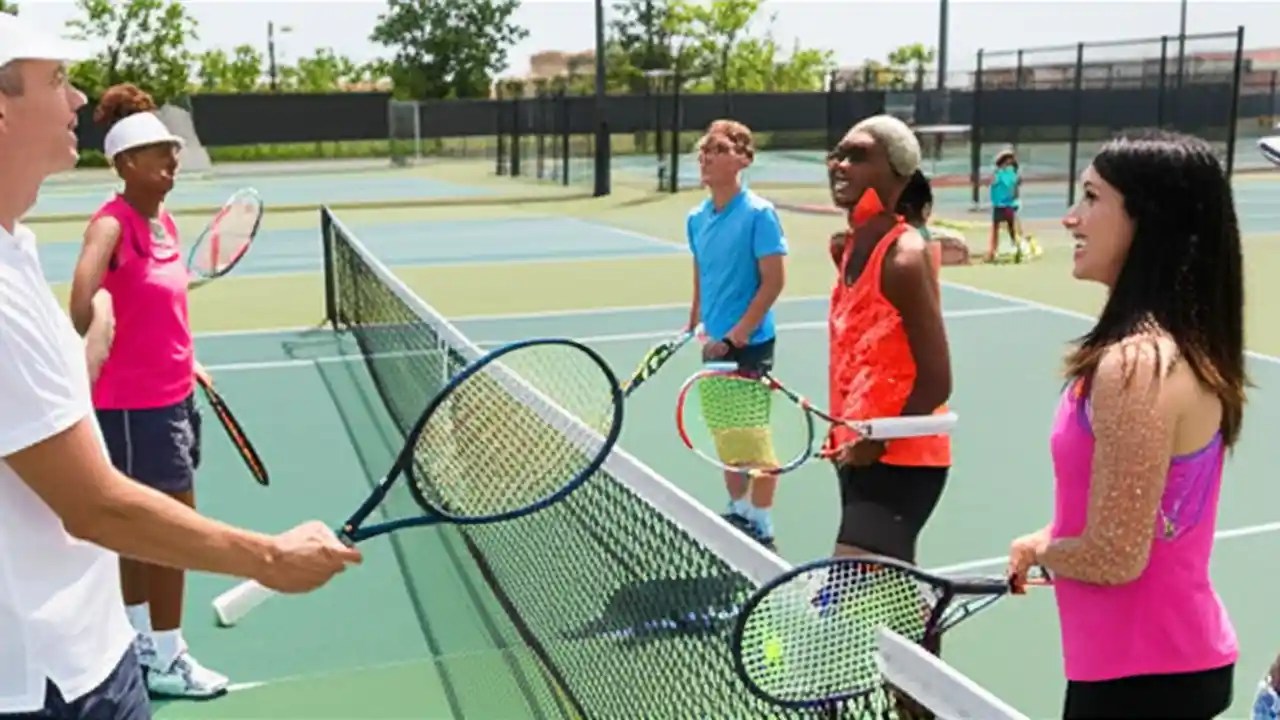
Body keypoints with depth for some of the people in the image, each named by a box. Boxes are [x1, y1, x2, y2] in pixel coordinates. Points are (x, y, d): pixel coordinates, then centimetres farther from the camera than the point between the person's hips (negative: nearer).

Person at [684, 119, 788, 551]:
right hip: (715, 343, 7)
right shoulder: (696, 218, 6)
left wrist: (736, 337, -19)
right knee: (725, 434, 16)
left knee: (752, 437, 0)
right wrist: (694, 327, 13)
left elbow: (773, 281, -16)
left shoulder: (758, 213, -13)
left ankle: (762, 530, 12)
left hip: (749, 345, -7)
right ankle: (738, 512, 32)